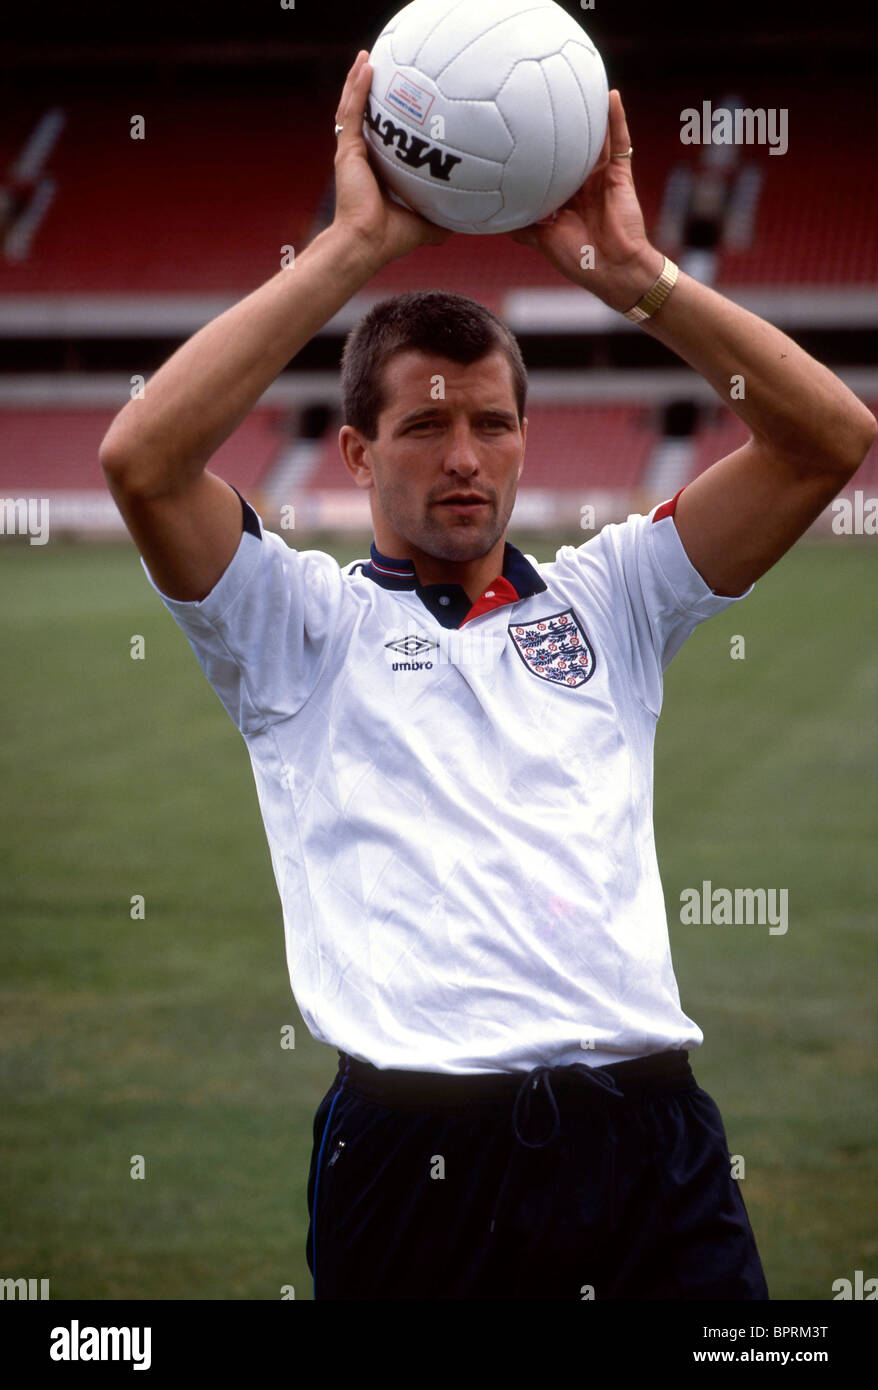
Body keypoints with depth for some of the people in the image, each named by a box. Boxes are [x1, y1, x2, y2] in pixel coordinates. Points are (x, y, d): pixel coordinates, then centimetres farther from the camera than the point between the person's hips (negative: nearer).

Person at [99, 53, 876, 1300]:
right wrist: (354, 246, -6)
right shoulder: (306, 622, 11)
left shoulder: (608, 599, 19)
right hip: (421, 1149, -2)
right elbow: (141, 461, -7)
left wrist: (627, 268, 2)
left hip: (650, 1138, 3)